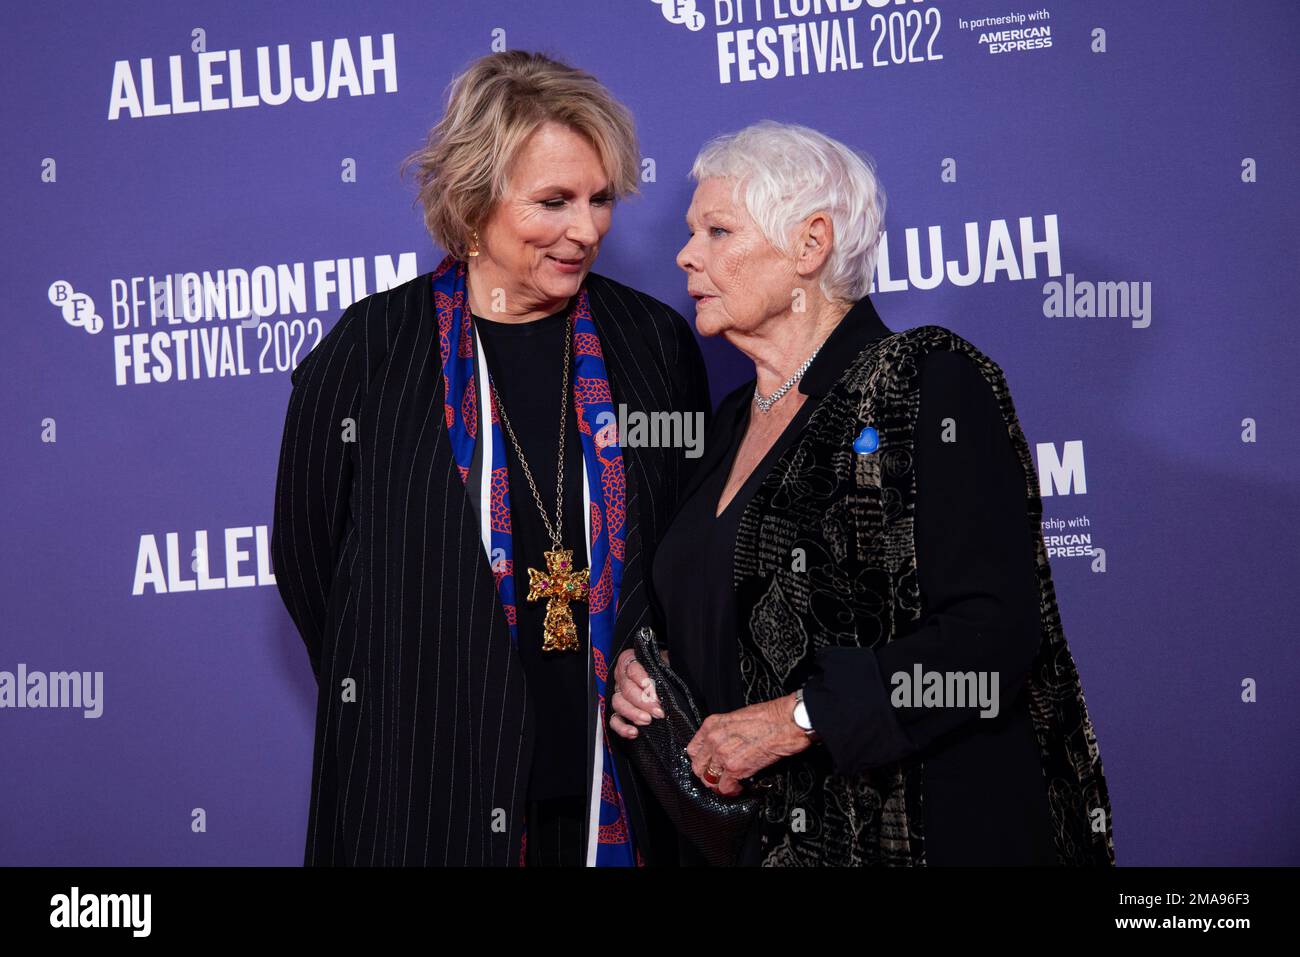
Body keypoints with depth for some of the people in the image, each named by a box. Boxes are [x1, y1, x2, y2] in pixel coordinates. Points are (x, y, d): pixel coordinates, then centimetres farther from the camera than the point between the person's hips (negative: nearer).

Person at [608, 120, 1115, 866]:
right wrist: (647, 675, 2)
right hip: (751, 827, 7)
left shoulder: (932, 384, -11)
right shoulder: (734, 423, 12)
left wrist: (797, 718, -22)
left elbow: (994, 631, -20)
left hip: (913, 829, -7)